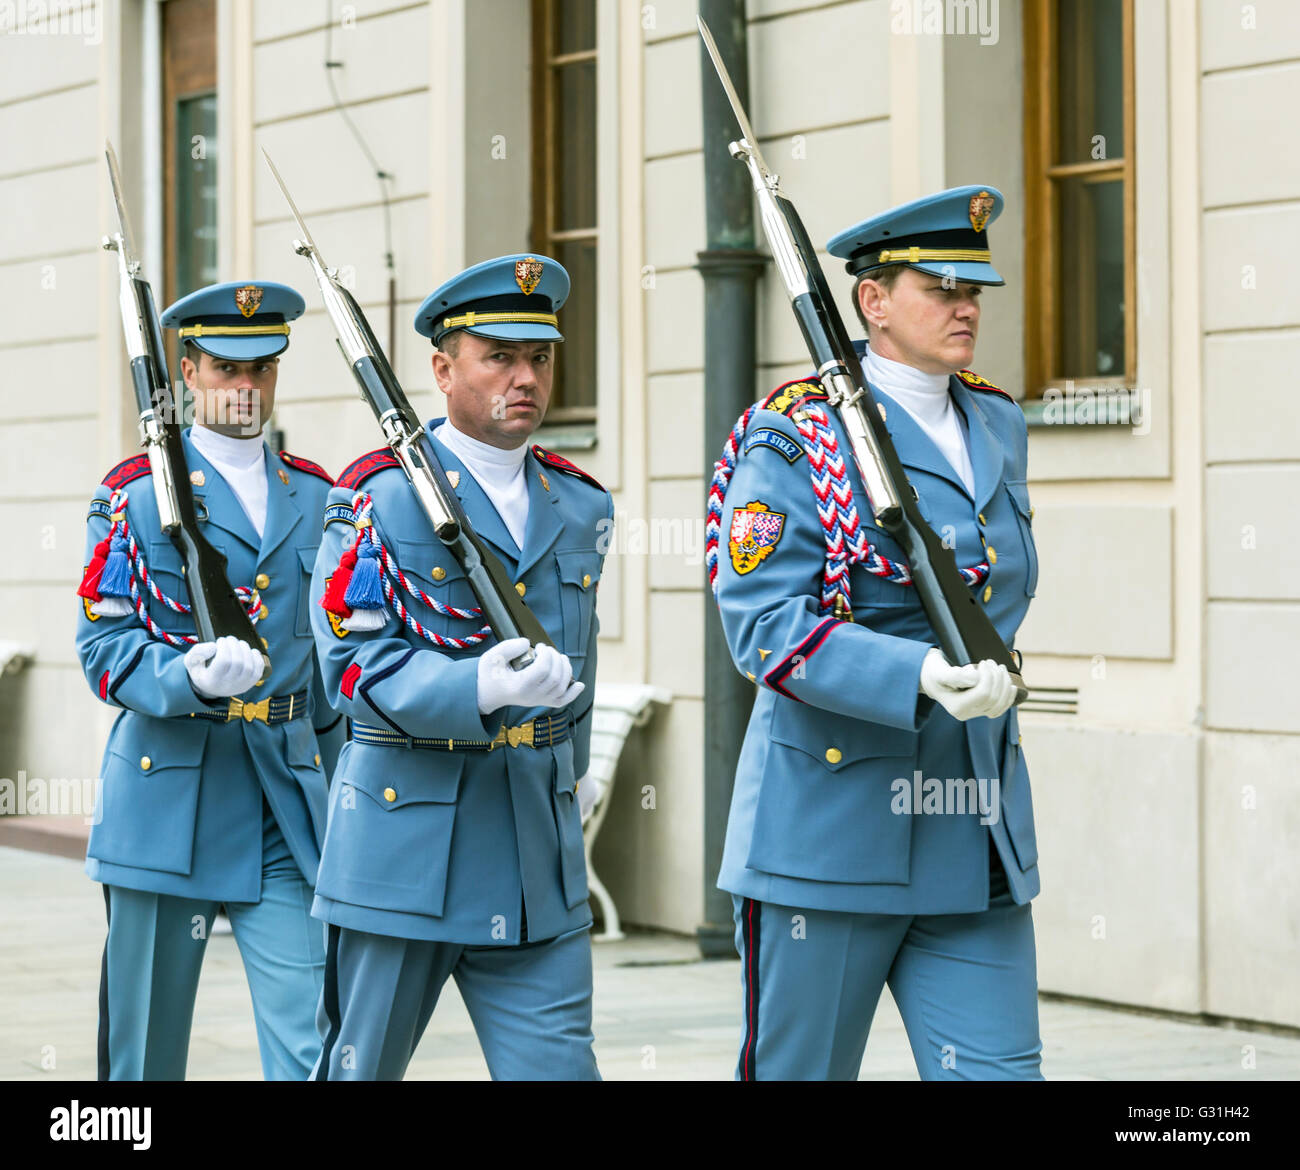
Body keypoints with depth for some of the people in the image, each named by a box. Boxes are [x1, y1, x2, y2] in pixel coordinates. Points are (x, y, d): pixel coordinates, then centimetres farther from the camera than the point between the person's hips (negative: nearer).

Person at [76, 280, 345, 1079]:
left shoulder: (314, 495, 13)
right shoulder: (134, 496, 0)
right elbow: (104, 643, -6)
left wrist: (331, 790, 18)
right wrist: (190, 676, -26)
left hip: (286, 797, 3)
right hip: (169, 795, -3)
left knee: (311, 1046, -6)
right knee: (146, 1049, 5)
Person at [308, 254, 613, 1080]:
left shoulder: (583, 507, 11)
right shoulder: (378, 495, -6)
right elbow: (356, 664, -15)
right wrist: (478, 689, -31)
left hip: (541, 858, 4)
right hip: (403, 843, -4)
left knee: (557, 1065, -3)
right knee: (361, 1068, 9)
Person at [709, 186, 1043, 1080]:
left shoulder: (1000, 430, 12)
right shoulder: (797, 438, -8)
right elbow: (766, 623, -18)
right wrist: (917, 676, -30)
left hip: (973, 838, 6)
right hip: (830, 829, -5)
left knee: (997, 1068, -2)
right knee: (797, 1071, 5)